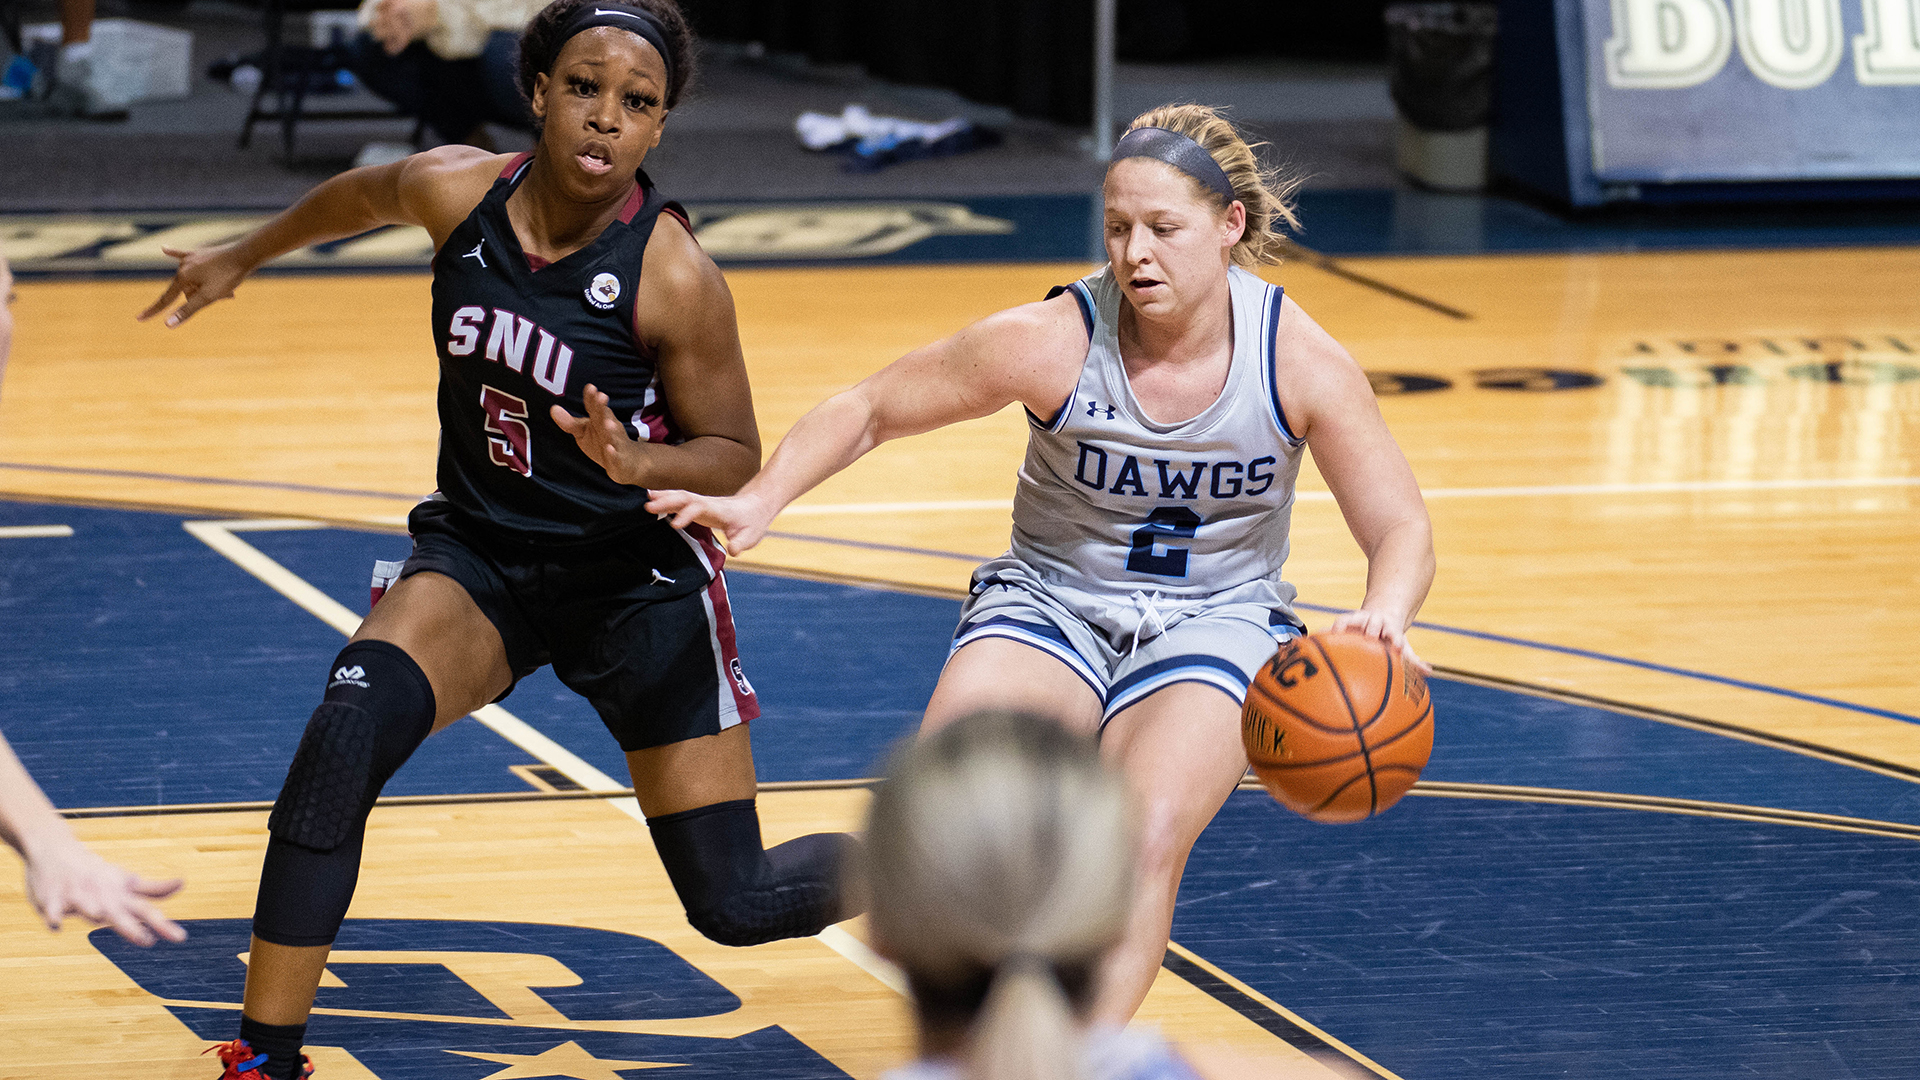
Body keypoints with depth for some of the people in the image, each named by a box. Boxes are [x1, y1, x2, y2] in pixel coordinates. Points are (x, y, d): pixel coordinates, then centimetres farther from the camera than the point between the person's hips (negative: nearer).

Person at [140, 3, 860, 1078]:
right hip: (478, 554, 3)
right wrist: (245, 255, 27)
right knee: (348, 728, -28)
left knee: (737, 904, 1)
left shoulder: (674, 278, -22)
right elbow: (362, 195, 13)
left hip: (637, 577, -3)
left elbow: (737, 457, -12)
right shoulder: (456, 191, -11)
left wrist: (640, 463, -32)